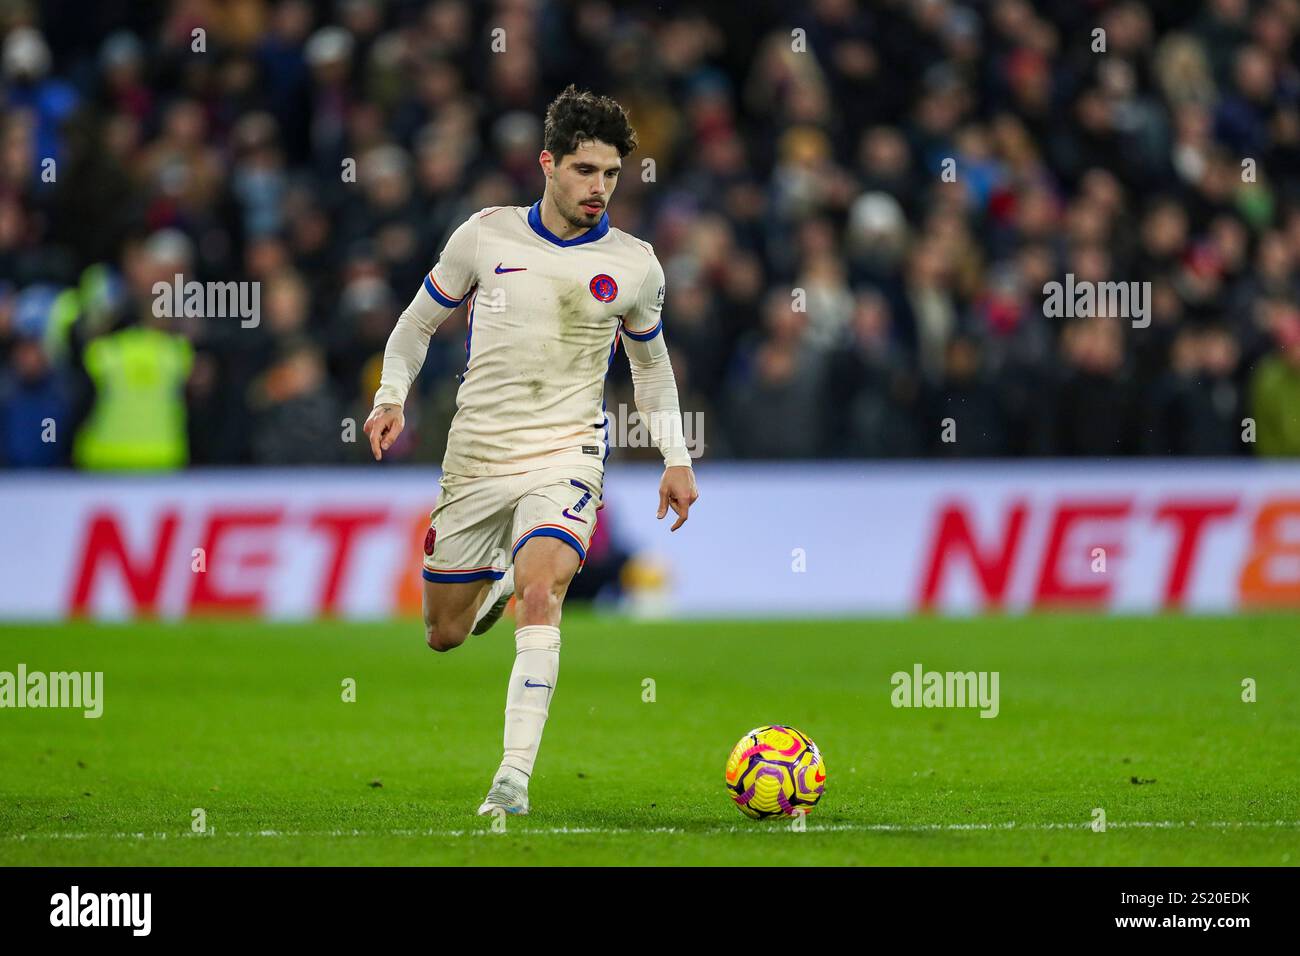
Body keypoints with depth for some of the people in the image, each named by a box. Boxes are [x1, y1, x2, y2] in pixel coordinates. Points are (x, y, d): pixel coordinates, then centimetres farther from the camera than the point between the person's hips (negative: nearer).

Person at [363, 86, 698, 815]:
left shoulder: (634, 266, 1)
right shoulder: (486, 235, 0)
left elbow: (651, 362, 19)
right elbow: (419, 322, 12)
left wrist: (676, 458, 11)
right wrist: (392, 398, -4)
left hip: (565, 455, -2)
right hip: (475, 455, 2)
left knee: (540, 595, -28)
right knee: (445, 635, 10)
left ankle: (515, 776, -30)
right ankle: (499, 577, 46)